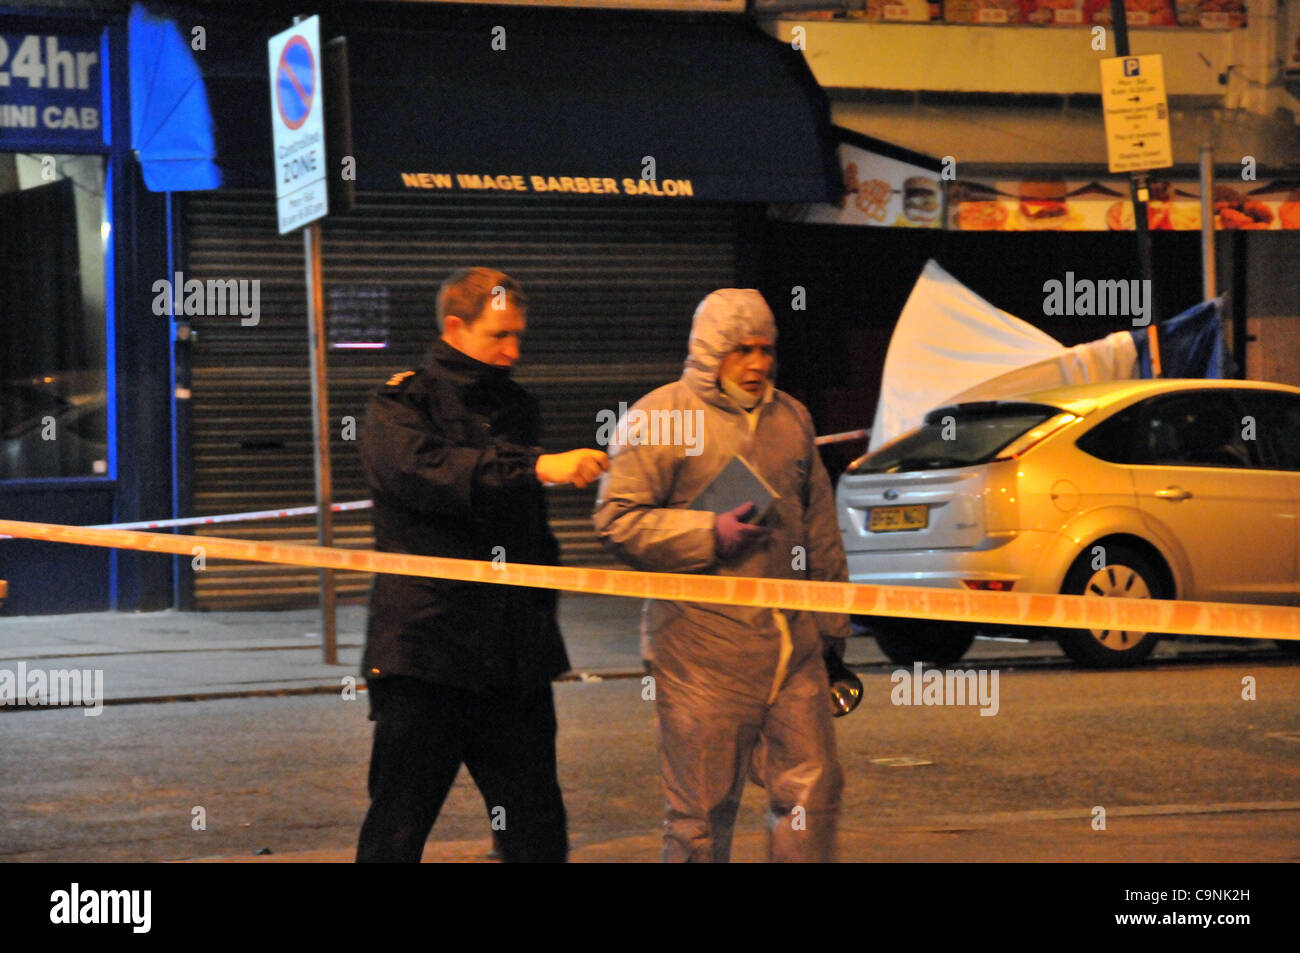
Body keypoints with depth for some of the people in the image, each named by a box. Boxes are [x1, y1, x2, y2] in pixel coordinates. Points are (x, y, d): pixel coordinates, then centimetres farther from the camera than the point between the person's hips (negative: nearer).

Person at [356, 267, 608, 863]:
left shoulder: (516, 407, 18)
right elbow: (426, 470, -24)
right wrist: (538, 468, -31)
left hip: (515, 657, 6)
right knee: (397, 833, -2)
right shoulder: (400, 405, -1)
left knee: (536, 831, 3)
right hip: (423, 652, -5)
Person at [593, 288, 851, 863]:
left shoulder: (790, 418, 16)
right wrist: (708, 534, -18)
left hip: (793, 645, 5)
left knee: (812, 790, 3)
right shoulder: (661, 418, -3)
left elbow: (820, 530, 23)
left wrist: (832, 624, 23)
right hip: (703, 653, -5)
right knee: (703, 809, -1)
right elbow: (617, 521, -9)